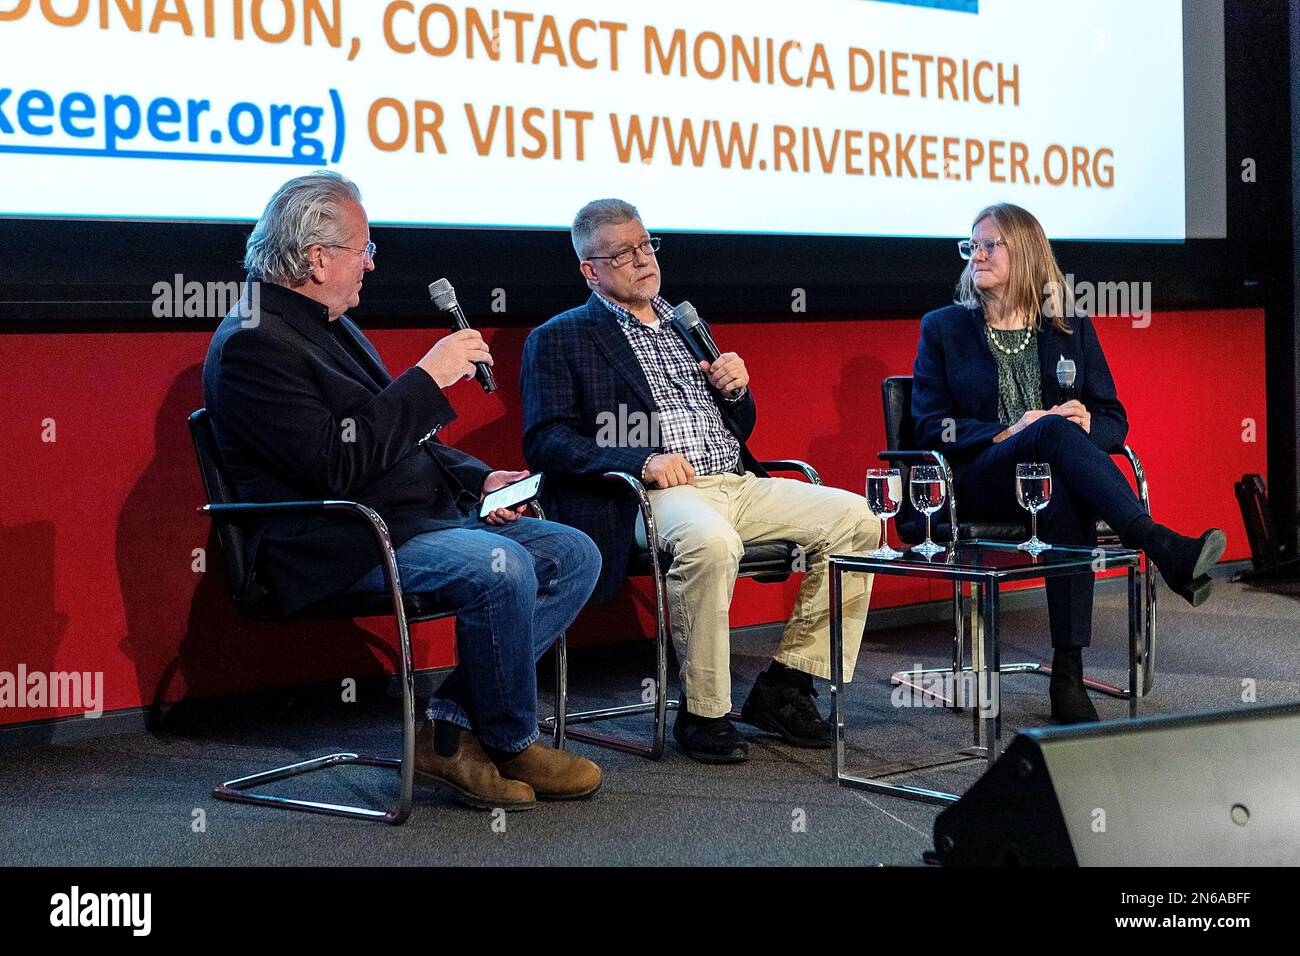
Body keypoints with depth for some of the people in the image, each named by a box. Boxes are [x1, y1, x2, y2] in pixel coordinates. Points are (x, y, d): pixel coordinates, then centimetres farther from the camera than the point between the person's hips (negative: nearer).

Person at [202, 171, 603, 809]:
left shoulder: (331, 326, 19)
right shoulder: (251, 344, -13)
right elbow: (338, 465, -23)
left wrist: (478, 478, 9)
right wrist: (428, 378, -18)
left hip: (426, 516, 10)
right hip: (341, 545, -10)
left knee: (573, 555, -1)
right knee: (499, 567, -31)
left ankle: (451, 729, -5)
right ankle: (509, 744, -7)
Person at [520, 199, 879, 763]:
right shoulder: (559, 340, 9)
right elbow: (545, 442, -5)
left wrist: (735, 389, 5)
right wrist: (640, 462, -19)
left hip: (737, 484, 7)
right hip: (657, 496, -6)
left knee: (855, 519, -12)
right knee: (711, 541, -39)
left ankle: (782, 688, -5)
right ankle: (703, 713, -21)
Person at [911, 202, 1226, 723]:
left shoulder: (1072, 328, 18)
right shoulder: (943, 328, 12)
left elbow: (1114, 422, 14)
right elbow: (930, 426, 2)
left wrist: (1088, 423, -11)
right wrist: (1007, 432, -14)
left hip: (1056, 475, 2)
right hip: (977, 482, -1)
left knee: (1065, 495, -38)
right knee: (1056, 432, -34)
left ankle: (1068, 676, -41)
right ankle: (1163, 547, -50)